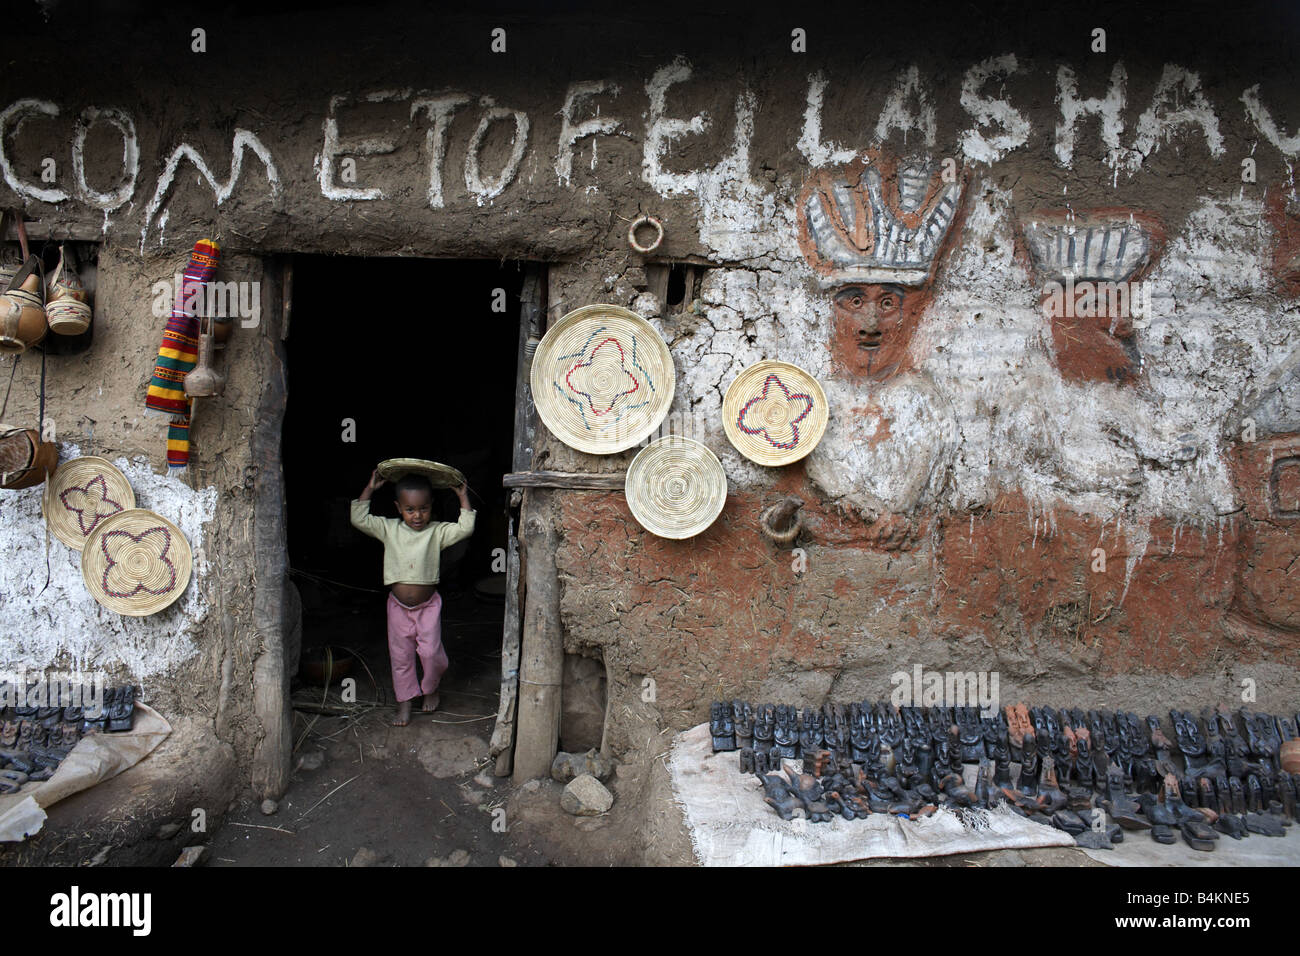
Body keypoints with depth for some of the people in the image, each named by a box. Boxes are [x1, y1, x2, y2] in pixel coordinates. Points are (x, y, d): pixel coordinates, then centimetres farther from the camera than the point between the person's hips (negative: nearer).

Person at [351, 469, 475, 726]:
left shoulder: (437, 531, -5)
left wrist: (463, 497, -14)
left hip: (428, 605, -2)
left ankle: (430, 688, 26)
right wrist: (370, 489, -10)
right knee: (400, 656, 10)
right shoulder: (389, 529, -2)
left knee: (430, 651, -4)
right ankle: (404, 703, 24)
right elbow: (359, 520, -7)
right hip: (398, 605, 2)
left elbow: (465, 528, -16)